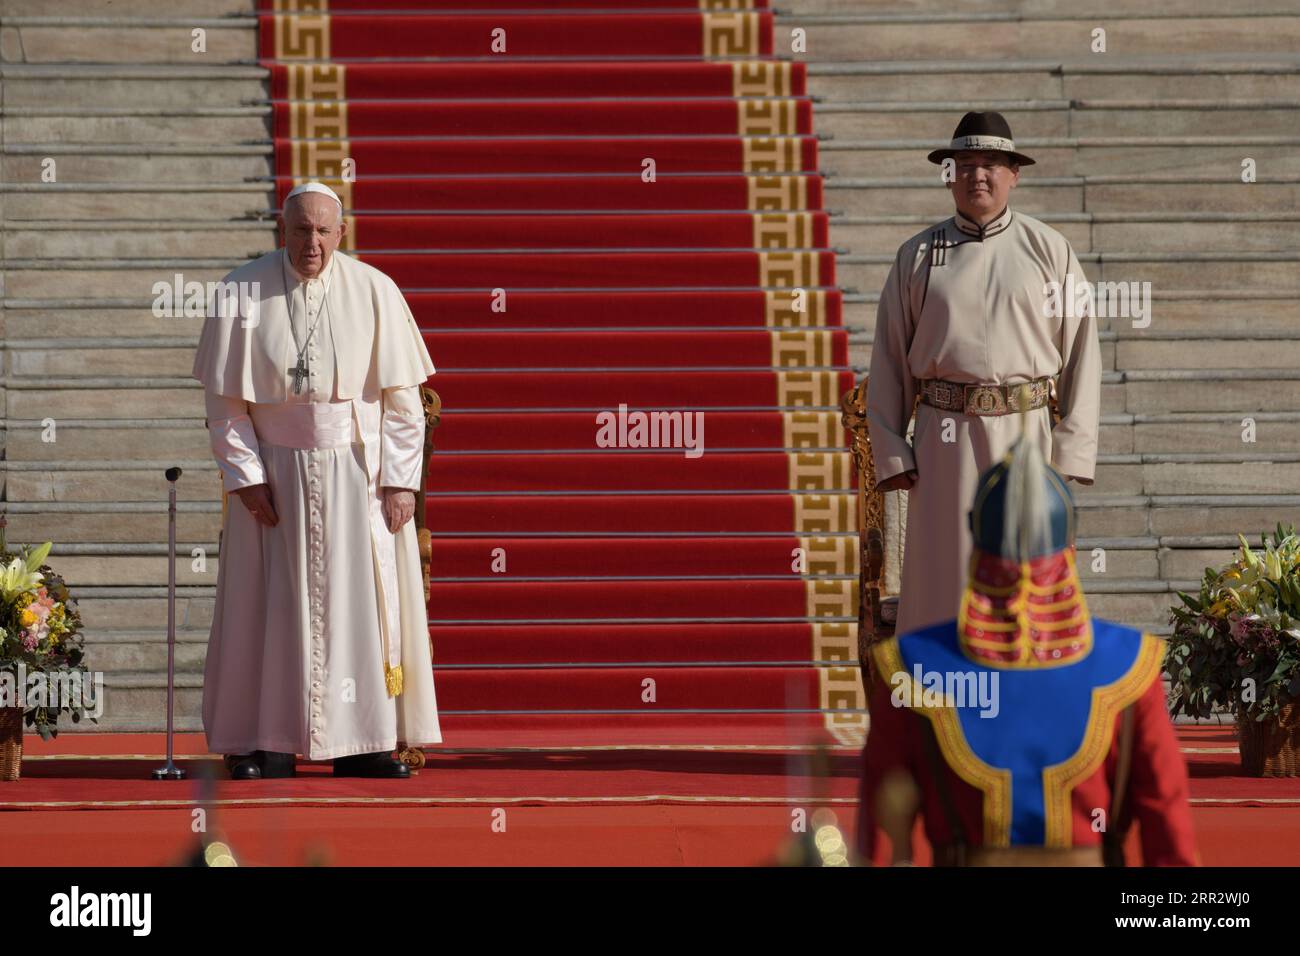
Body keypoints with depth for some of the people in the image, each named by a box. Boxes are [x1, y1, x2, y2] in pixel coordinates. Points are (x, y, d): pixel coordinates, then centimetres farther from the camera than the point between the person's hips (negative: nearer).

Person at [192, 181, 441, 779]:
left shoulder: (374, 293, -3)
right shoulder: (243, 294, -4)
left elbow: (402, 398, -1)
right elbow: (225, 399, -2)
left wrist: (401, 479, -8)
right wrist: (246, 477, -10)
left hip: (357, 470, 1)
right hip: (274, 467, -1)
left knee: (367, 599, 0)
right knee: (271, 604, 0)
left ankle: (362, 743, 5)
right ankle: (266, 745, 4)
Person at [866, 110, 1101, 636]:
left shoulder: (1050, 251, 6)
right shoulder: (917, 256, 9)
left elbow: (1081, 356, 4)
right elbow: (888, 361, 9)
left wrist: (1071, 453, -4)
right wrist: (891, 454, 1)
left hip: (1026, 434, -1)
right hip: (946, 440, 1)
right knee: (943, 580, -2)